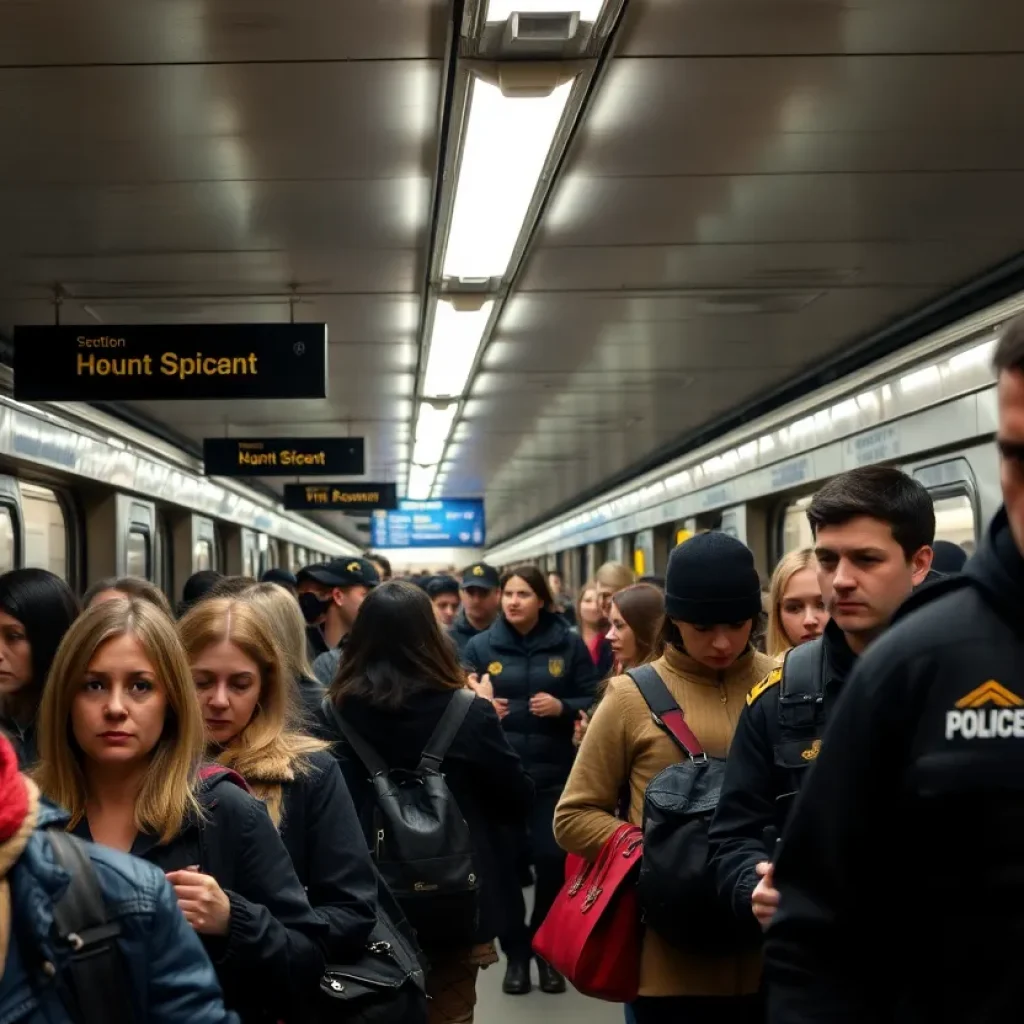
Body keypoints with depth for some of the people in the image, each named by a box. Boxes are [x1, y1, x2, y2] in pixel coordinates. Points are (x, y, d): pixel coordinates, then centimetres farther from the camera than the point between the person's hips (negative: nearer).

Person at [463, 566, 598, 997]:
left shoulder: (568, 644, 3)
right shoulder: (480, 646, 4)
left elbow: (594, 701, 4)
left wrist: (562, 707, -14)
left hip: (553, 773, 0)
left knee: (552, 860, -2)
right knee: (504, 862, 2)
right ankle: (515, 952, 15)